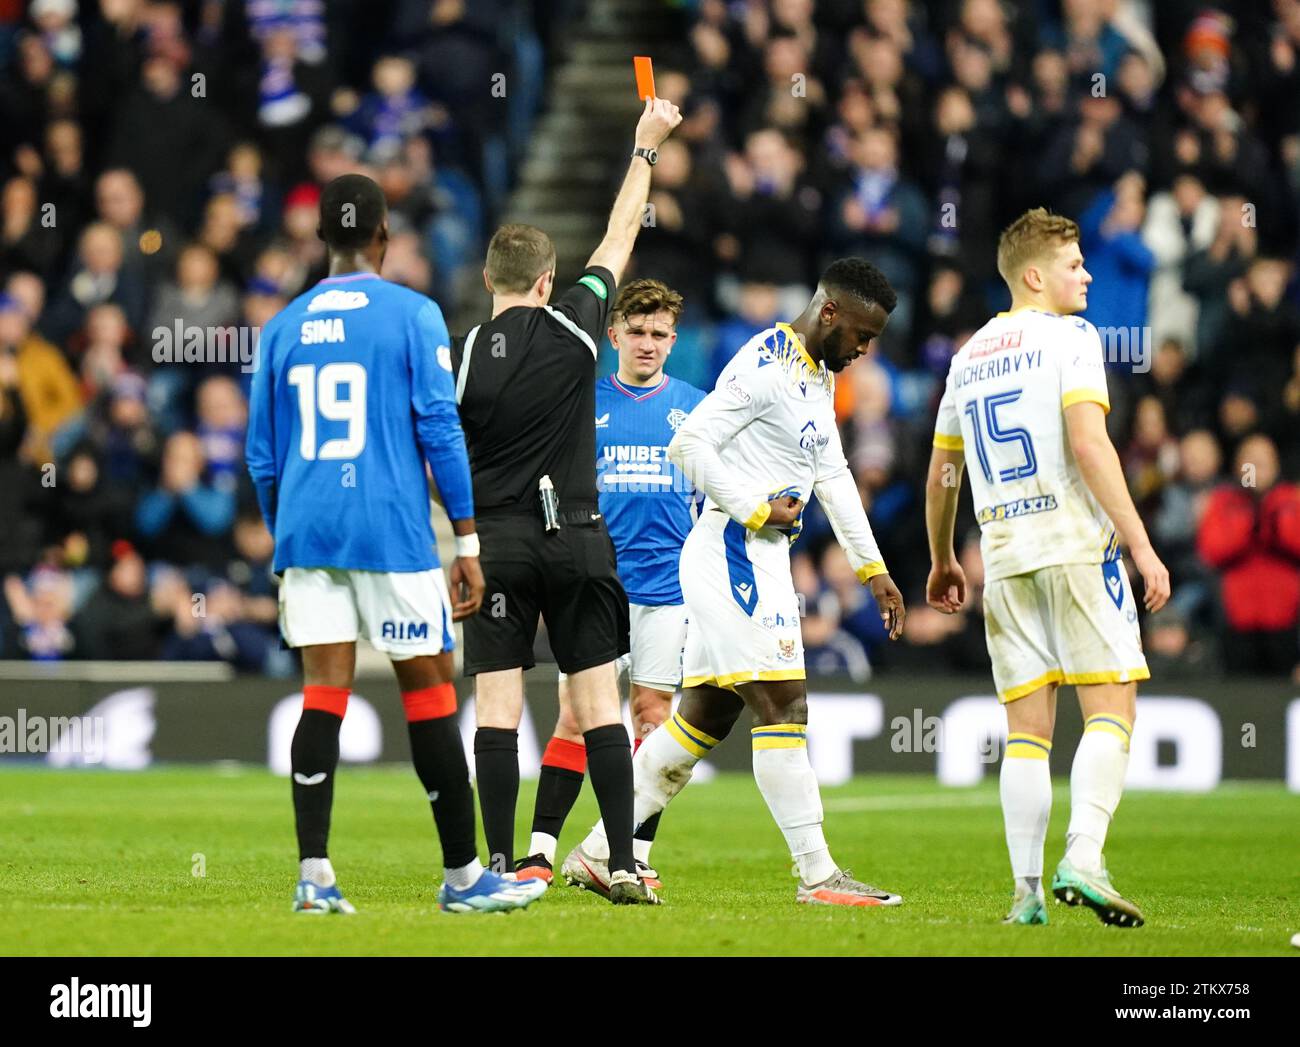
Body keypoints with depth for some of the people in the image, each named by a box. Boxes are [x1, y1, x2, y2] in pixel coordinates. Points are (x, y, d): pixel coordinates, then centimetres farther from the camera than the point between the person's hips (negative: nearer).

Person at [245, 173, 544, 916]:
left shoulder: (285, 326, 11)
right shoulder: (413, 315, -2)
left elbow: (263, 457, 14)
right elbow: (440, 431, -6)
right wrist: (468, 543, -3)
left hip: (306, 532, 4)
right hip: (391, 533, -4)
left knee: (324, 695, 1)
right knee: (431, 693, 4)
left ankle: (314, 876, -10)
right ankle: (463, 876, 9)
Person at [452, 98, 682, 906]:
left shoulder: (465, 360, -6)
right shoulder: (574, 329, -1)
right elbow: (620, 238, 12)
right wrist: (646, 148, 23)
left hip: (498, 541, -1)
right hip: (577, 536, 1)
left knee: (497, 705, 1)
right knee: (598, 702, 2)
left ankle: (500, 866, -3)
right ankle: (624, 864, -2)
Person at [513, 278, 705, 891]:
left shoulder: (694, 408, 8)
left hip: (669, 585, 1)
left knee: (652, 715, 2)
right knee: (575, 717, -6)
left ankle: (637, 856, 8)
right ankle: (541, 853, -5)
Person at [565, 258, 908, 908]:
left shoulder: (819, 380, 17)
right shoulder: (764, 366, -14)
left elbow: (833, 477, 25)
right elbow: (688, 446, -20)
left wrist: (873, 570, 25)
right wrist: (757, 509, -16)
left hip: (761, 559, 10)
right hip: (734, 555, -10)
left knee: (704, 717, 10)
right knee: (782, 707, -10)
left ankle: (598, 853, 15)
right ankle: (816, 874, -9)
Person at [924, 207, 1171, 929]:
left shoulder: (969, 357, 17)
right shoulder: (1069, 337, -3)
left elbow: (940, 474, 24)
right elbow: (1088, 445, -15)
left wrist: (942, 563, 37)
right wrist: (1141, 545, -16)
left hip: (1005, 551, 6)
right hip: (1077, 543, -6)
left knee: (1027, 728, 6)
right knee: (1110, 710, -5)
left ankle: (1027, 891, 0)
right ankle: (1083, 860, -21)